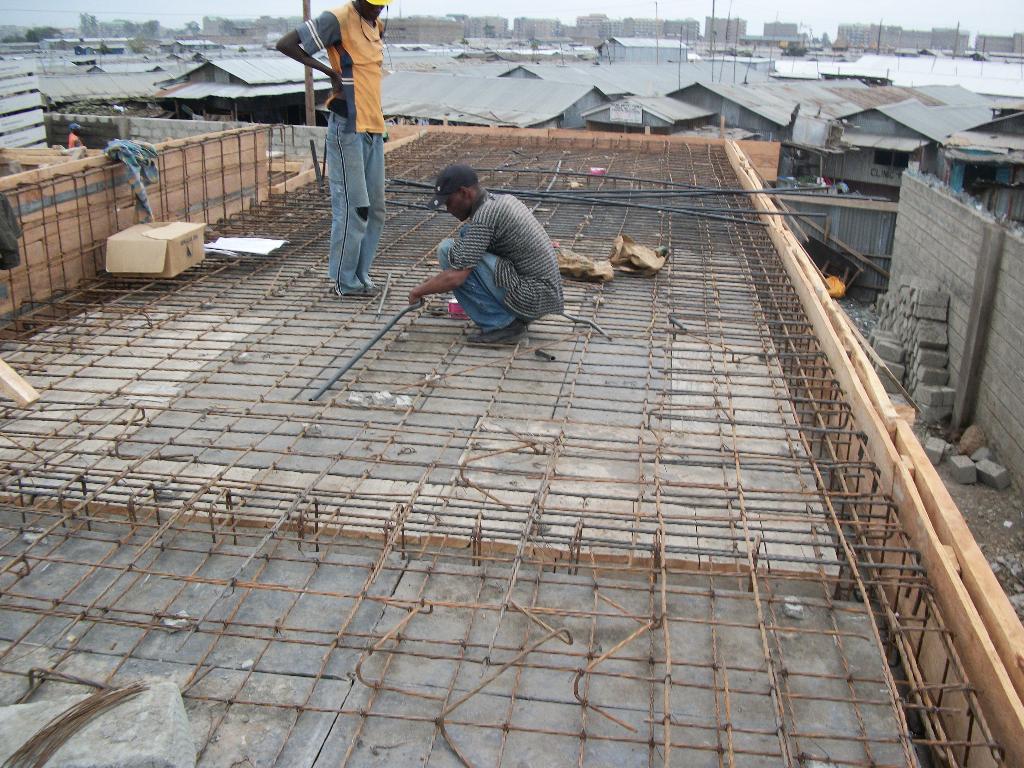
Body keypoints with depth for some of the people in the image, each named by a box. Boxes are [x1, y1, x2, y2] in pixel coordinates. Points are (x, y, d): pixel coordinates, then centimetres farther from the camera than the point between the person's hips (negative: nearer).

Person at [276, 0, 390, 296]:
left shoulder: (377, 25, 15)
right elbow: (285, 44, -13)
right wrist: (330, 72, -14)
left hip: (373, 129, 8)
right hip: (347, 129, -8)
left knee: (375, 208, 9)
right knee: (352, 207, -6)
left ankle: (361, 275, 19)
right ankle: (345, 281, 4)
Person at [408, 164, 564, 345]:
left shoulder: (484, 217, -17)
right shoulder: (504, 200, 11)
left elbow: (455, 278, -21)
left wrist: (419, 291, -3)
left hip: (530, 297, -9)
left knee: (447, 250, -11)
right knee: (467, 234, 16)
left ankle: (500, 324, -7)